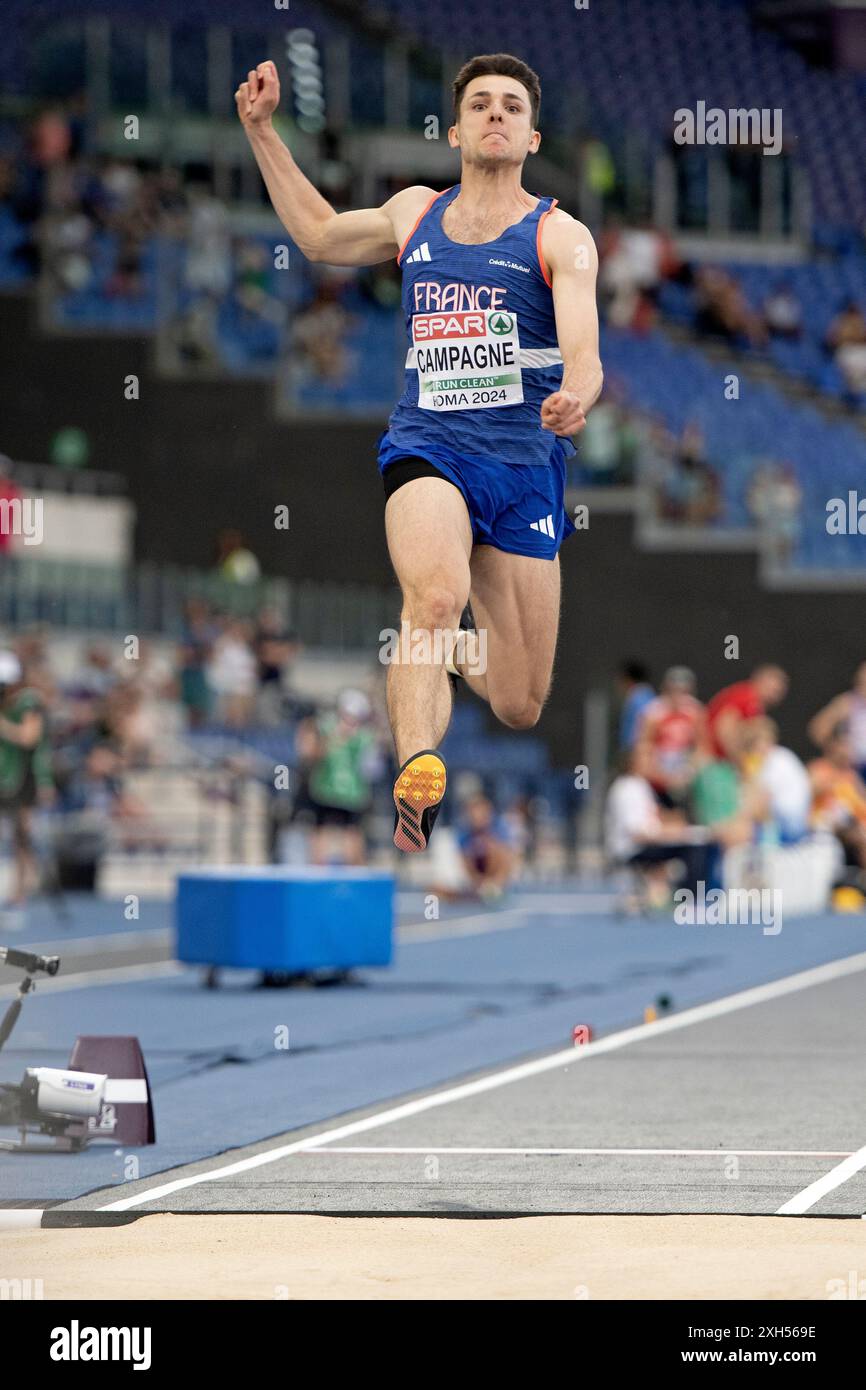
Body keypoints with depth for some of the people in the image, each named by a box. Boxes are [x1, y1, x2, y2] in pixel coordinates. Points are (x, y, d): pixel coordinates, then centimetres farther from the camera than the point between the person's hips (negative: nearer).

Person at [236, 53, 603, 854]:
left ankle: (447, 650, 42)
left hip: (525, 463, -1)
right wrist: (262, 132, 28)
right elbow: (318, 235, 33)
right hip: (426, 448, 1)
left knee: (519, 710, 6)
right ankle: (416, 779, -44)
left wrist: (576, 396, -38)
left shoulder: (560, 237, 1)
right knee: (436, 593, -35)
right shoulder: (414, 215, 13)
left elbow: (583, 354, -15)